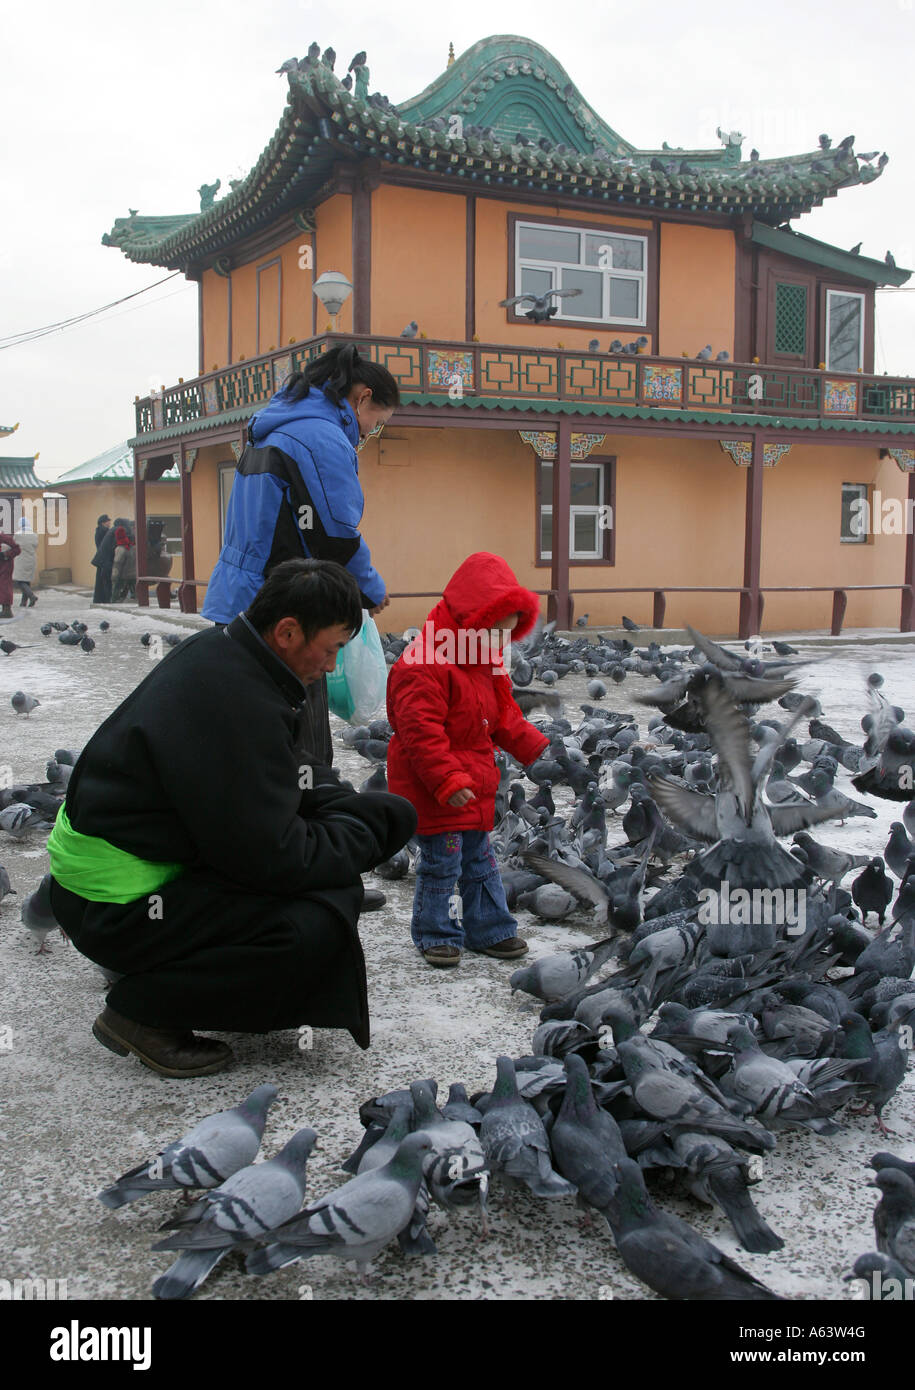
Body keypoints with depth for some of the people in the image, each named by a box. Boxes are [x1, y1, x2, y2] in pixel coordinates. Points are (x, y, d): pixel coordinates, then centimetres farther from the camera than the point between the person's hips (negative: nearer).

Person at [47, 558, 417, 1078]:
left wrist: (355, 810, 2)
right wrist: (363, 838, -8)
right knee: (319, 923, -23)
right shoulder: (232, 702, -28)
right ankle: (142, 1012, -5)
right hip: (114, 903, -10)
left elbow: (292, 774, 18)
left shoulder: (218, 653, 2)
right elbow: (273, 857, -24)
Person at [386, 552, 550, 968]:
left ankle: (490, 930, 28)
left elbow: (504, 718, 20)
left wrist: (537, 749, 10)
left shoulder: (485, 664, 10)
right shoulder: (424, 664, -22)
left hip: (473, 787, 9)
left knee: (479, 860, 17)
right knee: (441, 863, -1)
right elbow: (420, 731, -27)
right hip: (433, 791, -9)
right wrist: (448, 780, -29)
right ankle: (437, 935, 15)